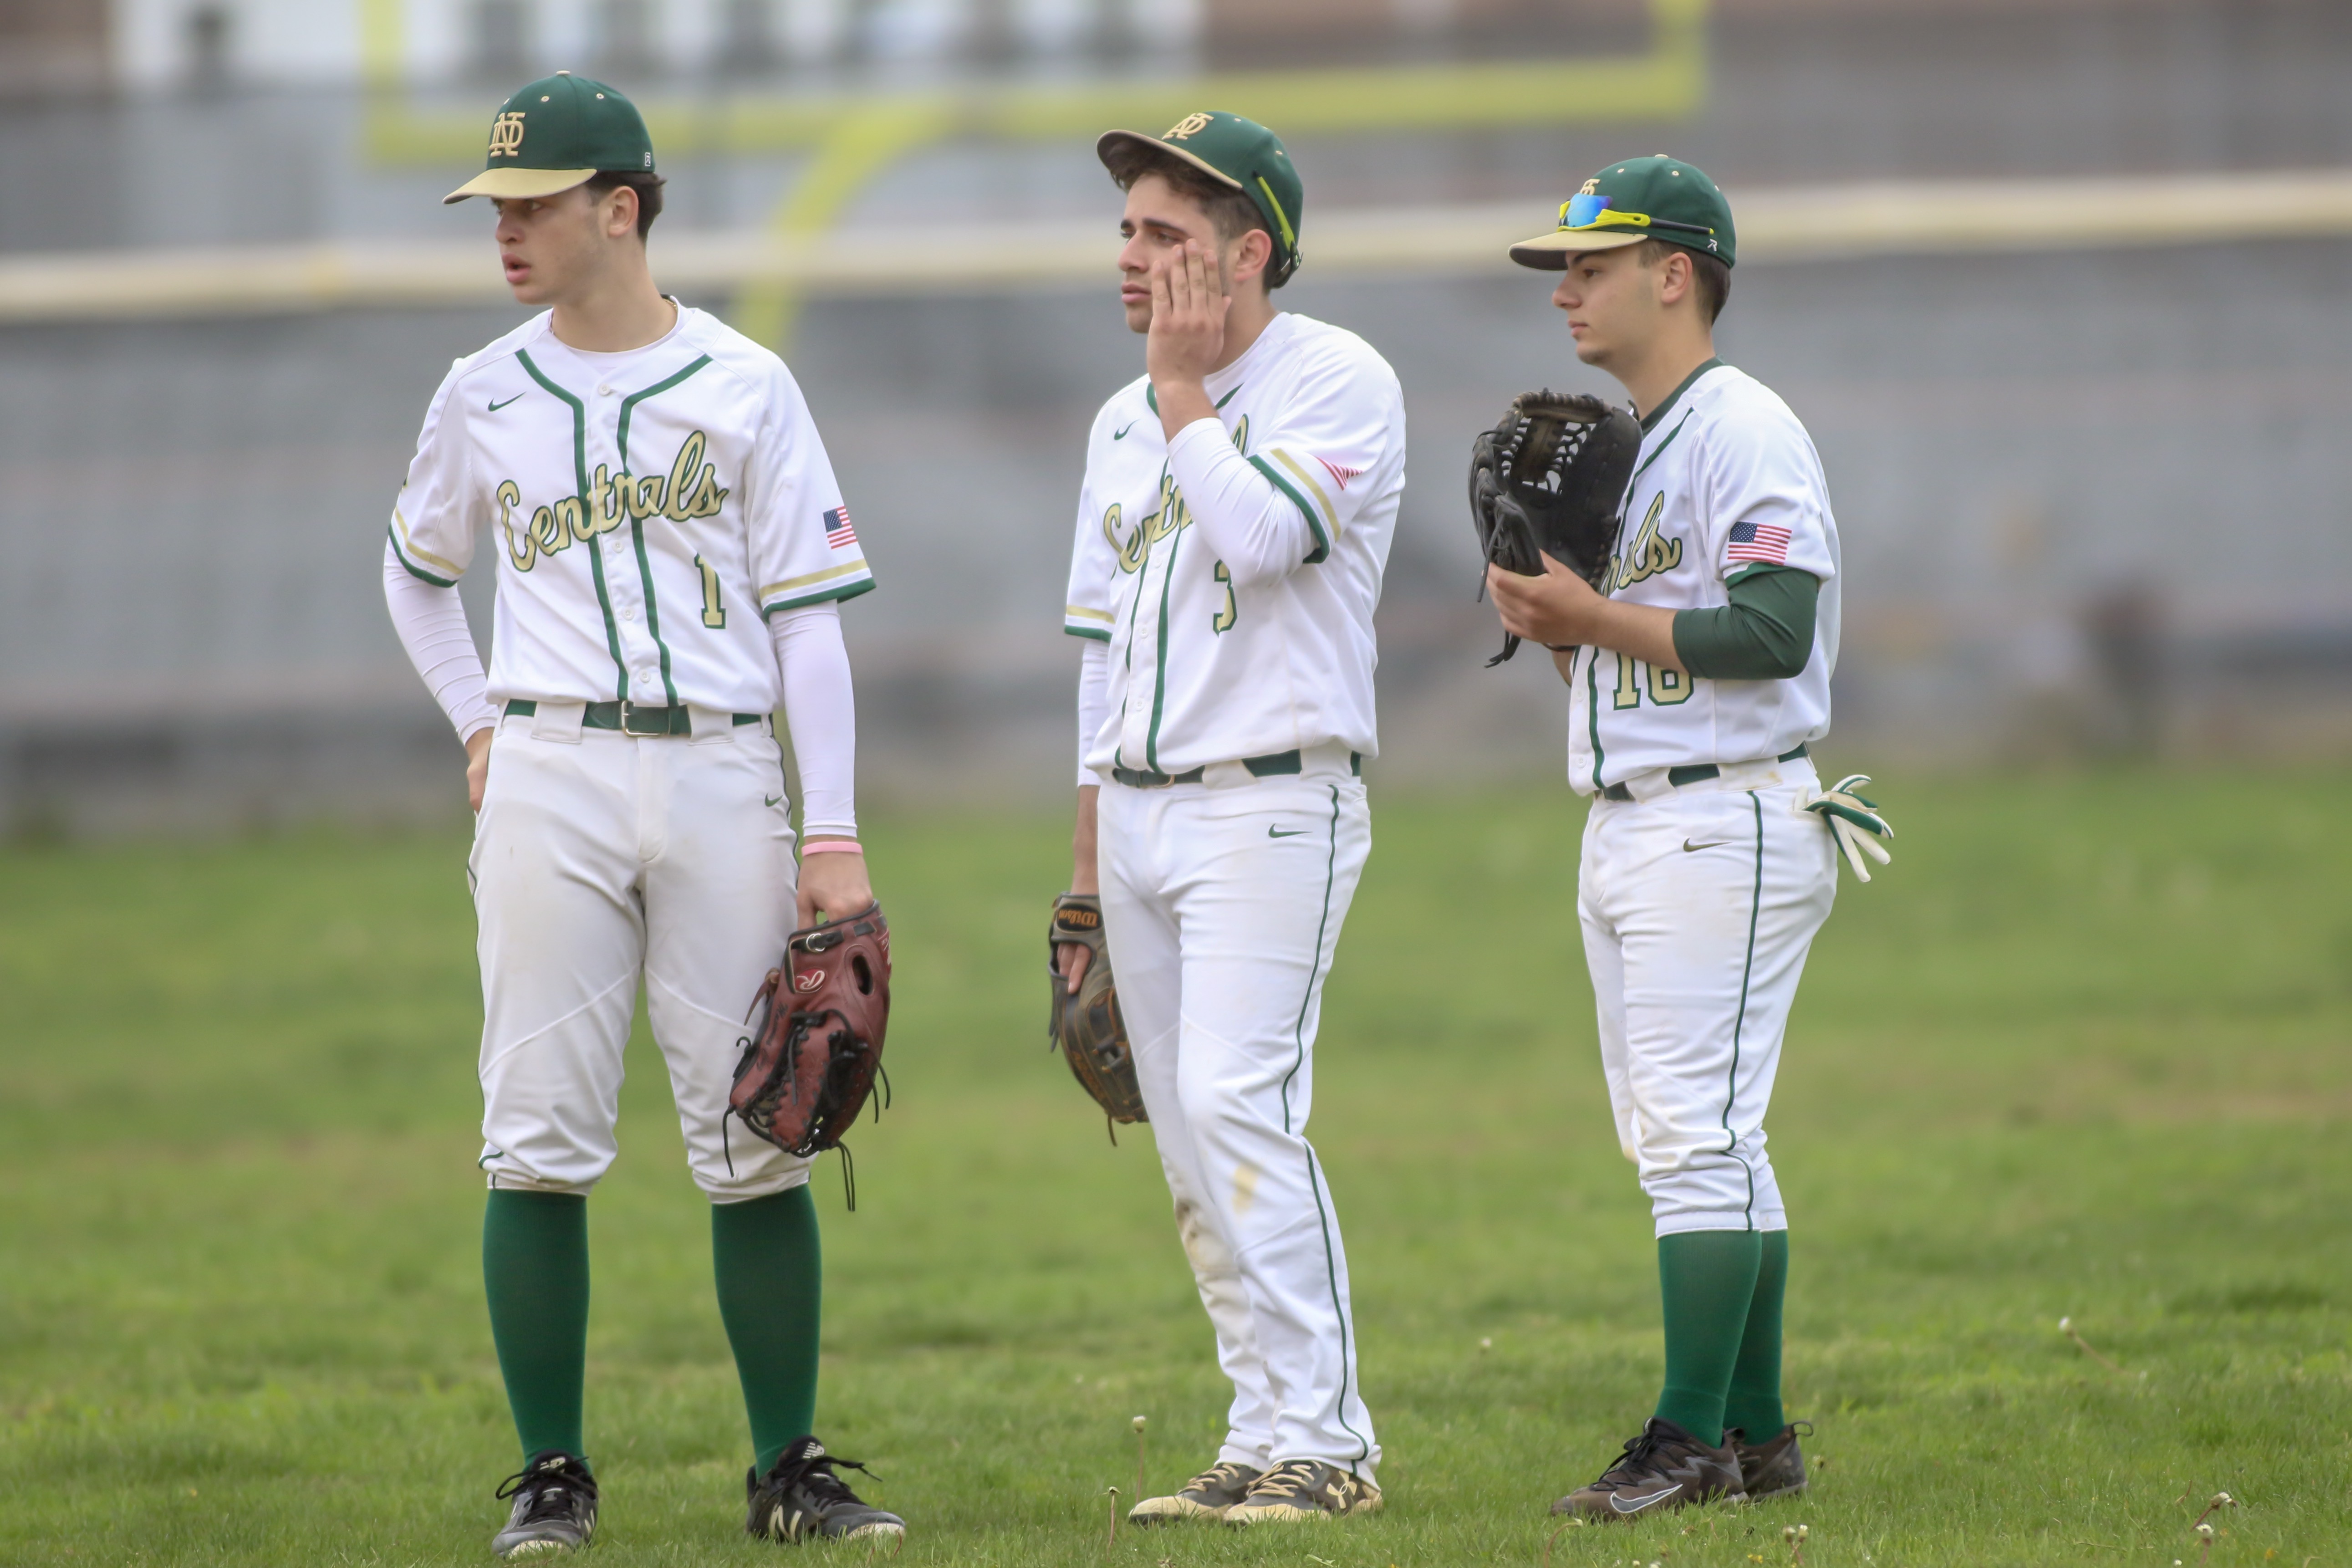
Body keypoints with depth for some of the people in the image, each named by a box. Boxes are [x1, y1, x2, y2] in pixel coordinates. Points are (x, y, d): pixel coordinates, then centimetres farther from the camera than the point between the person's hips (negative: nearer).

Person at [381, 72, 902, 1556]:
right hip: (552, 779, 1)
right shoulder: (483, 397, 8)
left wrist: (832, 835, -5)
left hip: (722, 777, -1)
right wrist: (479, 723, 12)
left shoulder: (745, 388, 3)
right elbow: (417, 571, 26)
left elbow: (807, 614, 1)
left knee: (757, 1139, 0)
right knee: (540, 1137, -4)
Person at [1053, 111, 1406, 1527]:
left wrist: (1186, 388, -12)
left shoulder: (1340, 382, -6)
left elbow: (1258, 535, -24)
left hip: (1273, 808, -8)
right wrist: (1089, 861, 19)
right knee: (1193, 1144, 5)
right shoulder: (1126, 423, 17)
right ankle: (1270, 1442, 9)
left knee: (1237, 1105, -19)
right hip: (1140, 812, 8)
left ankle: (1324, 1443, -17)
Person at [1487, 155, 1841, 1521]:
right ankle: (1758, 1438, 14)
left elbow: (1771, 633, -20)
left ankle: (1692, 1443, -14)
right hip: (1628, 830, 10)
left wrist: (1594, 619, -18)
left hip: (1723, 828, -10)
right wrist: (1550, 622, 3)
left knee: (1699, 1129, -13)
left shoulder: (1746, 432, -11)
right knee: (1684, 1139, 10)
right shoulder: (1626, 444, 20)